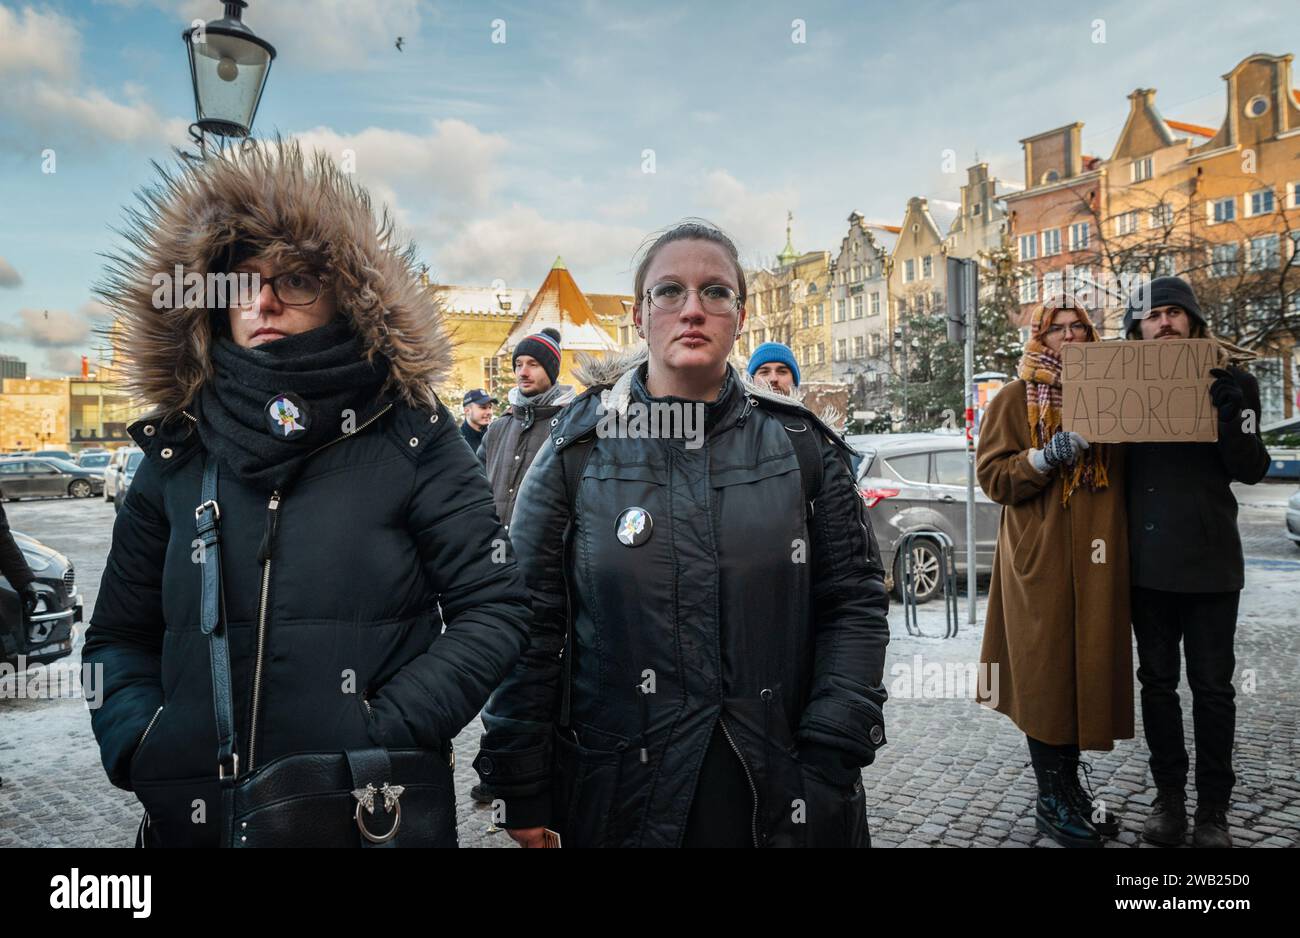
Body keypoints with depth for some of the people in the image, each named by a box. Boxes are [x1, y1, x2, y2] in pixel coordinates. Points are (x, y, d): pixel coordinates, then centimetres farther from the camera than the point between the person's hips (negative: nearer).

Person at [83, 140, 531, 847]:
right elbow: (119, 636, 11)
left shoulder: (413, 439, -7)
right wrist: (139, 747, -7)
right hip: (195, 814, 3)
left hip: (377, 811, -3)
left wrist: (381, 737, -17)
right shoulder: (177, 452, 3)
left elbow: (493, 610, -8)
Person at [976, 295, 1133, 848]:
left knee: (1090, 668, 8)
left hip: (1097, 557, 5)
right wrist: (1047, 457, -19)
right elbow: (991, 476, -4)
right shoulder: (1015, 399, 2)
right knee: (1045, 673, -1)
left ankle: (1072, 786, 23)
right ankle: (1051, 801, 11)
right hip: (1040, 558, -5)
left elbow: (1124, 470, 23)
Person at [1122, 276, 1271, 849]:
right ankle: (1168, 795, 24)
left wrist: (1222, 400, -19)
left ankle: (1213, 806, 20)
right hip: (1145, 564, 2)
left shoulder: (1229, 383, 1)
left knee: (1212, 687, 6)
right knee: (1157, 682, 11)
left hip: (1209, 563, -1)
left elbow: (1251, 469, -7)